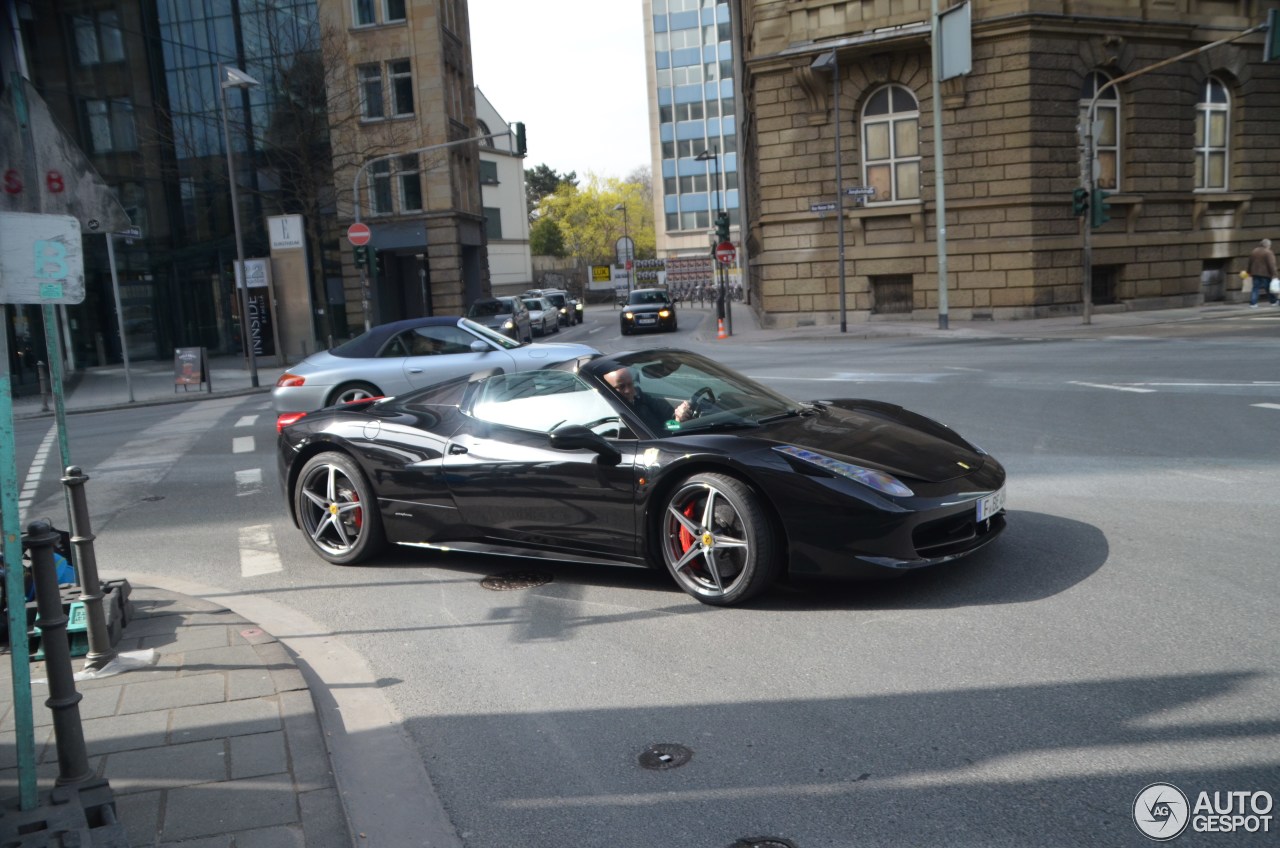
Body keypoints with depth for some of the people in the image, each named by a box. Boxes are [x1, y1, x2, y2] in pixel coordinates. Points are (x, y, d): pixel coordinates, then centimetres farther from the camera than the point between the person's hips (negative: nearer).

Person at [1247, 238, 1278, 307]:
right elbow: (1271, 264, -17)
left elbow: (1250, 263, 17)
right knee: (1269, 288, 6)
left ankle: (1253, 303, -4)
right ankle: (1273, 302, 18)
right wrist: (1274, 274, -15)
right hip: (1265, 273, -5)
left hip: (1255, 273, 5)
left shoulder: (1254, 251, 10)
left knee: (1256, 288, 4)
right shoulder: (1268, 252, -12)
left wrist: (1250, 272, 27)